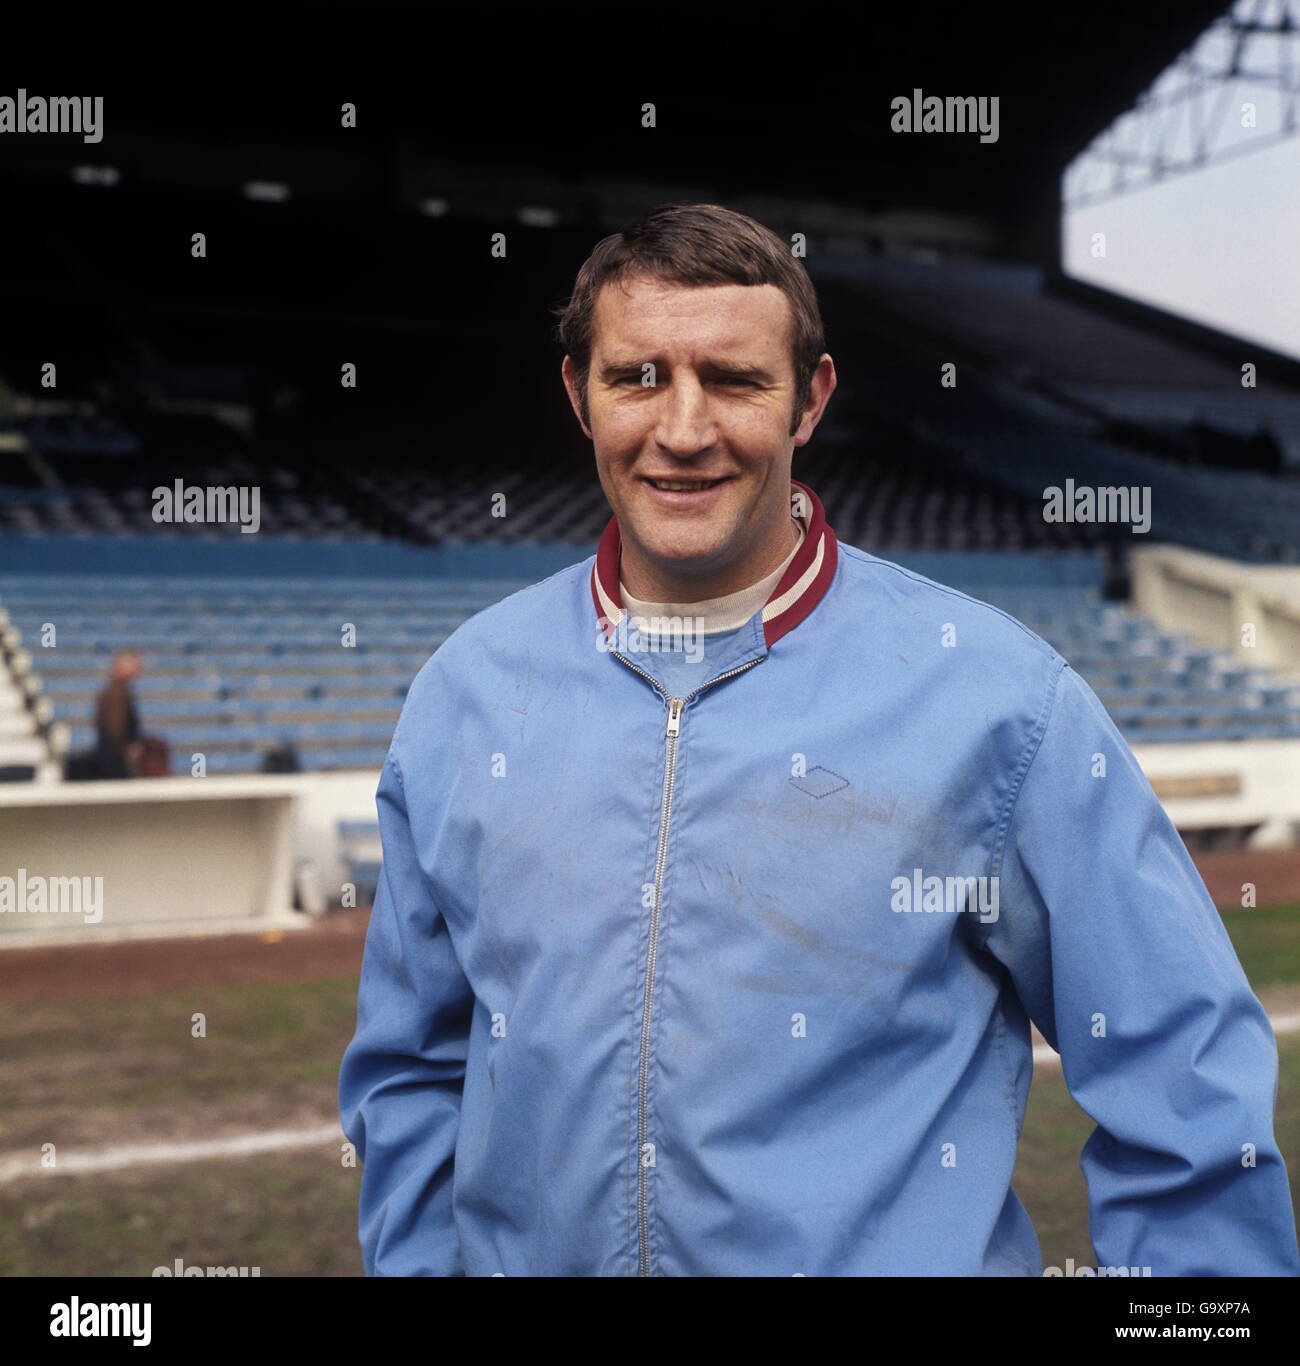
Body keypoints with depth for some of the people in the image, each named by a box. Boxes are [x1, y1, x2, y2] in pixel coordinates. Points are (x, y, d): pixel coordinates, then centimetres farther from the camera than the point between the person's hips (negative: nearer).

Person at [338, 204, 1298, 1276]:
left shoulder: (999, 695, -14)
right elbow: (410, 1077, 6)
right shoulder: (462, 693, -4)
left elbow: (1189, 1115, -10)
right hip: (520, 1255, 3)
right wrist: (414, 1262, 1)